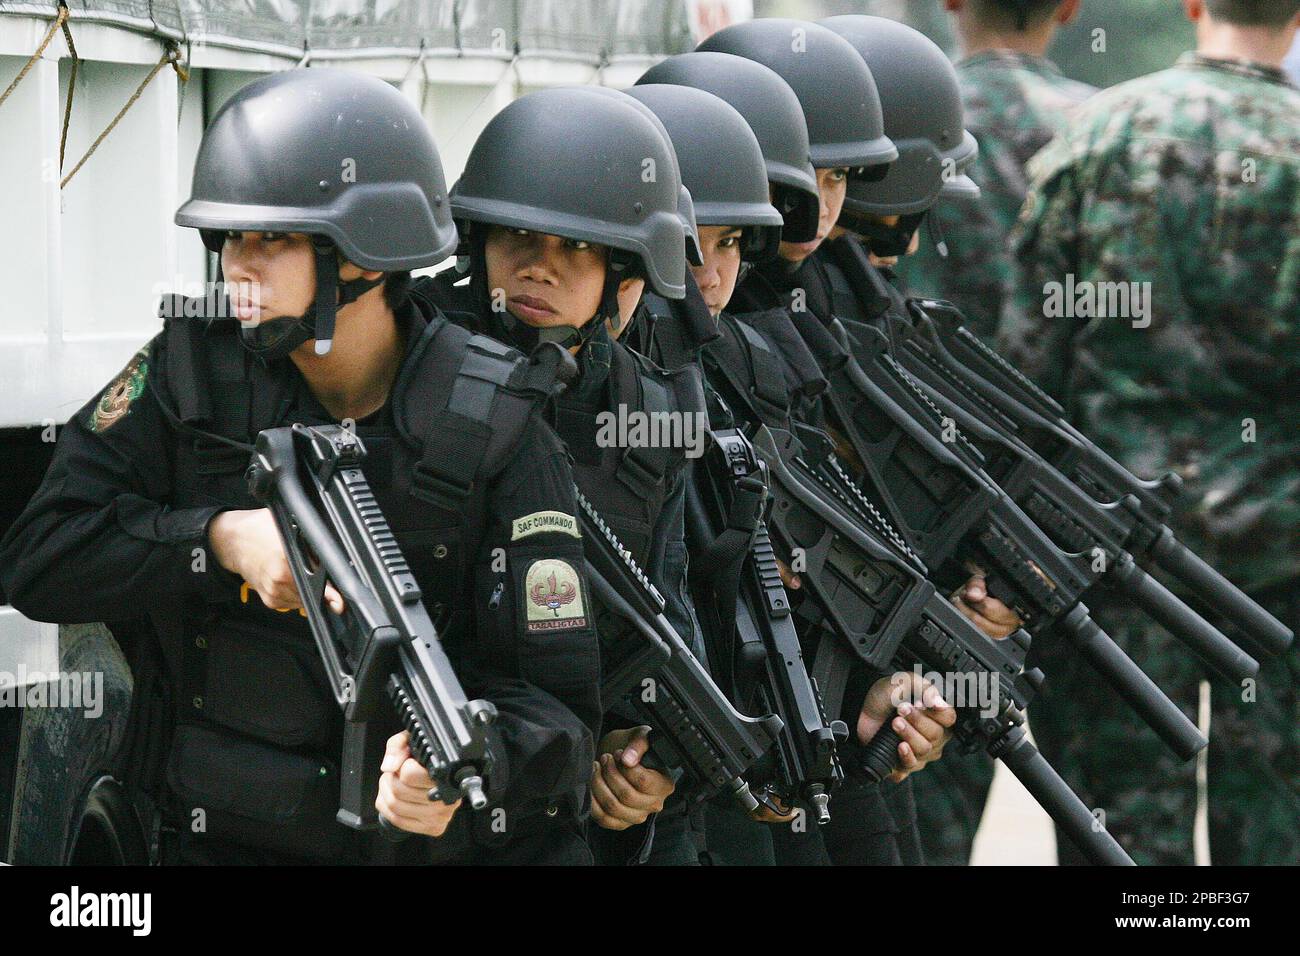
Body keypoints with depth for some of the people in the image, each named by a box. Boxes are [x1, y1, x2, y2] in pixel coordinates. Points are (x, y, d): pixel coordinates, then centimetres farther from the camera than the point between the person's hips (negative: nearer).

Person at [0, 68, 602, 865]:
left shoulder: (493, 432, -7)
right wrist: (221, 538, -15)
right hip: (232, 840, 1)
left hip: (455, 843, -1)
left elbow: (557, 695, -9)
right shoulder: (189, 375, 1)